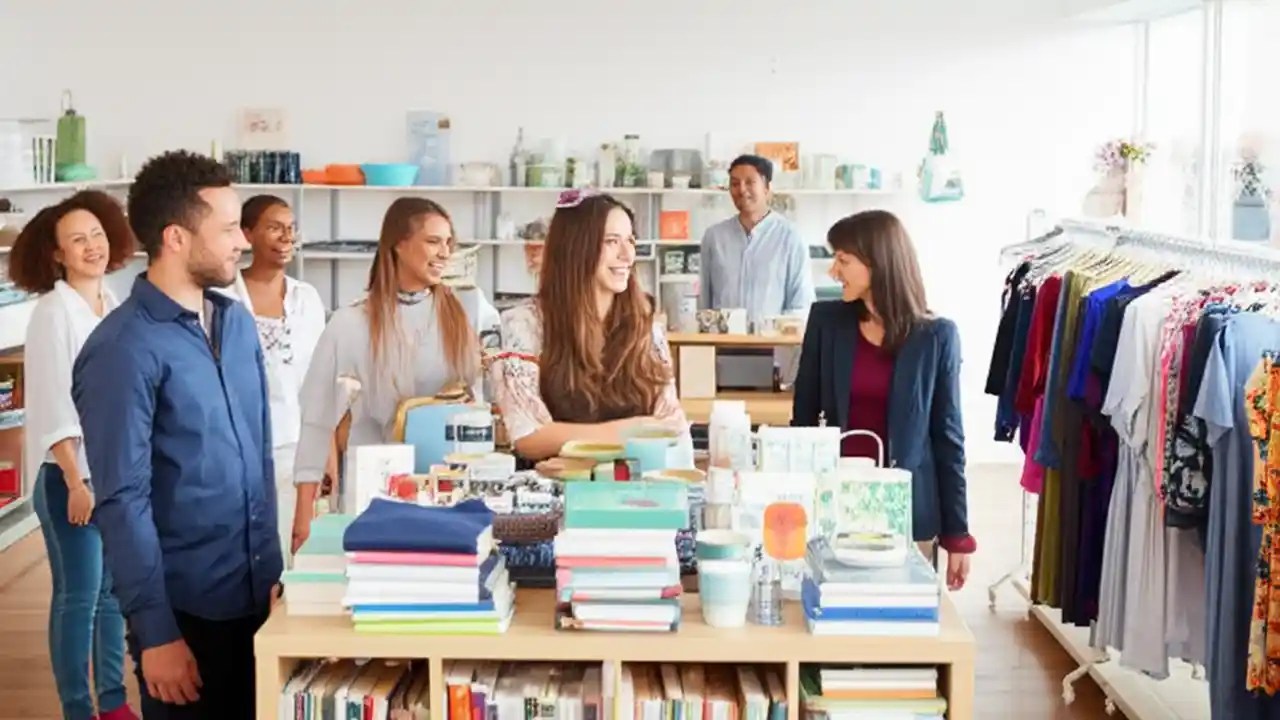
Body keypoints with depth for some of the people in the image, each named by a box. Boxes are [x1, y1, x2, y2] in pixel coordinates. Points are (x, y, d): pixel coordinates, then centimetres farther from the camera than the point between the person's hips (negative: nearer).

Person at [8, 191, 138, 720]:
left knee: (115, 588, 13)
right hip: (70, 472, -6)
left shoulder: (115, 306, 8)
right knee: (78, 594, 0)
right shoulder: (53, 312, -11)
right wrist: (75, 481, -17)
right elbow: (52, 405, -14)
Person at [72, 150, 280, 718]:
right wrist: (154, 631, -17)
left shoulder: (238, 321, 6)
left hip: (256, 593, 7)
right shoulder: (124, 349, -16)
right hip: (186, 607, -6)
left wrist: (273, 567, 13)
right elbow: (122, 500, -16)